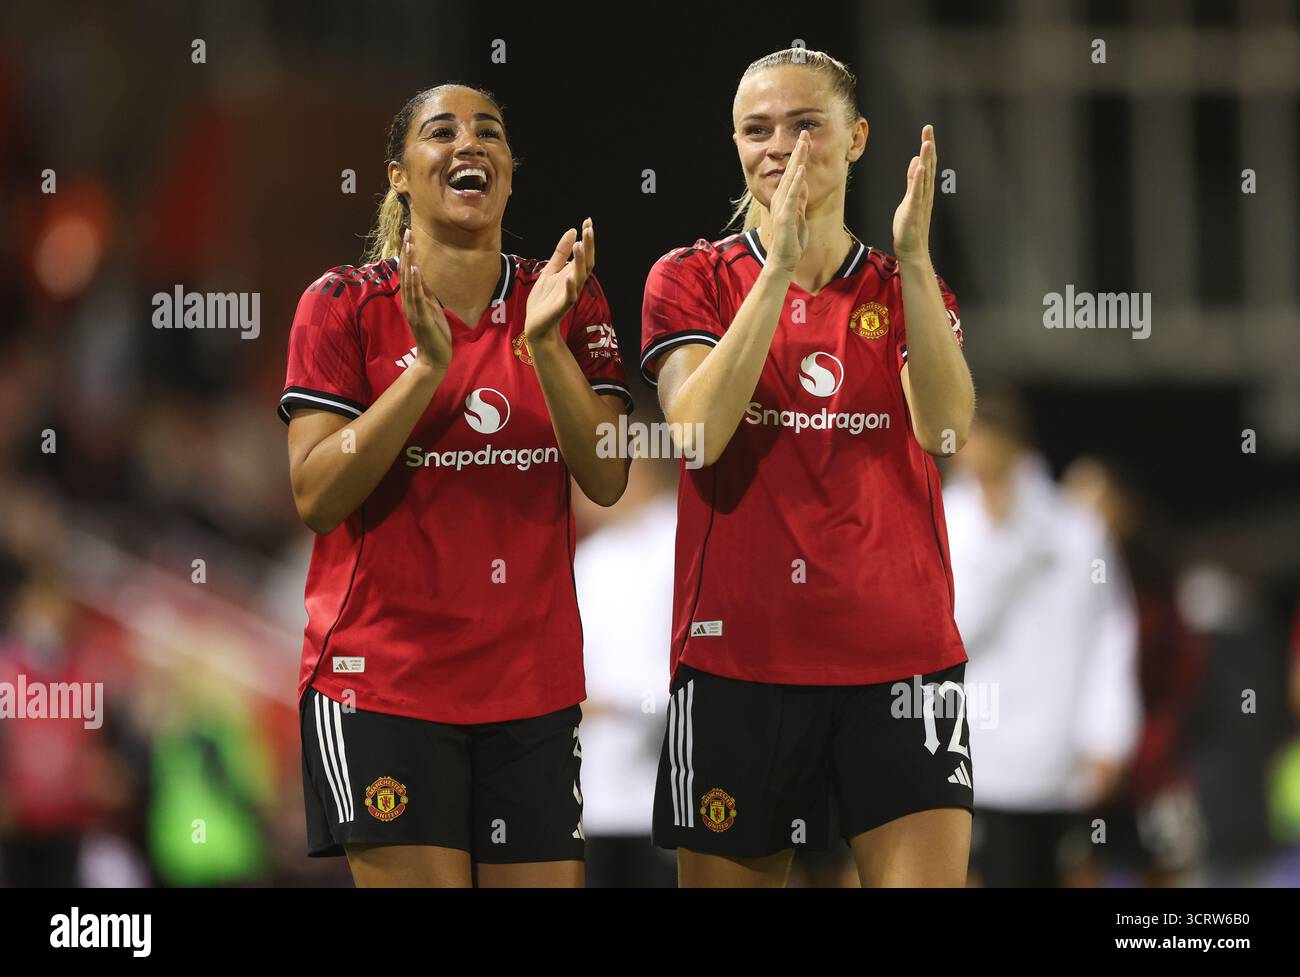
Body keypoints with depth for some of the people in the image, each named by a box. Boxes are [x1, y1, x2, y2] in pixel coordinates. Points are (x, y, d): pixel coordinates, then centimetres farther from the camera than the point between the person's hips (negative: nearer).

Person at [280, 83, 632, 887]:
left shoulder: (567, 300, 8)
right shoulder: (347, 304, -2)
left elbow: (606, 481, -2)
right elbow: (316, 497, -9)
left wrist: (545, 343, -15)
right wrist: (427, 367, -18)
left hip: (533, 684, 4)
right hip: (383, 680, -3)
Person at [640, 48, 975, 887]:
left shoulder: (907, 286, 10)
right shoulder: (692, 279, 5)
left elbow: (945, 428, -9)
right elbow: (696, 431, -14)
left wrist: (914, 258, -18)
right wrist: (779, 268, -19)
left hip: (898, 652, 1)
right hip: (739, 652, -1)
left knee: (927, 873, -11)